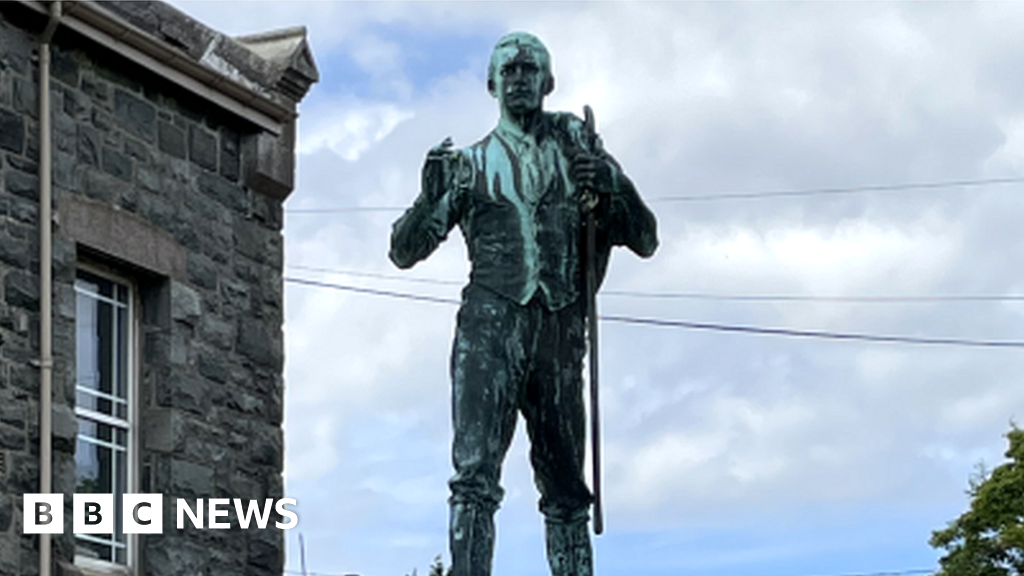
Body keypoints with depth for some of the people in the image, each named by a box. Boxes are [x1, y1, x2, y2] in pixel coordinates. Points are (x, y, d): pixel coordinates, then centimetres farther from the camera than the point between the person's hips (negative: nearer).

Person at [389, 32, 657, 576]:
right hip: (491, 324, -2)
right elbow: (404, 252, 12)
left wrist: (612, 187, -8)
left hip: (561, 332, 2)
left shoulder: (576, 143, 15)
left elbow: (644, 240, 12)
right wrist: (431, 198, -7)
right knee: (476, 473, -17)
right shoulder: (470, 163, 15)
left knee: (565, 488, 7)